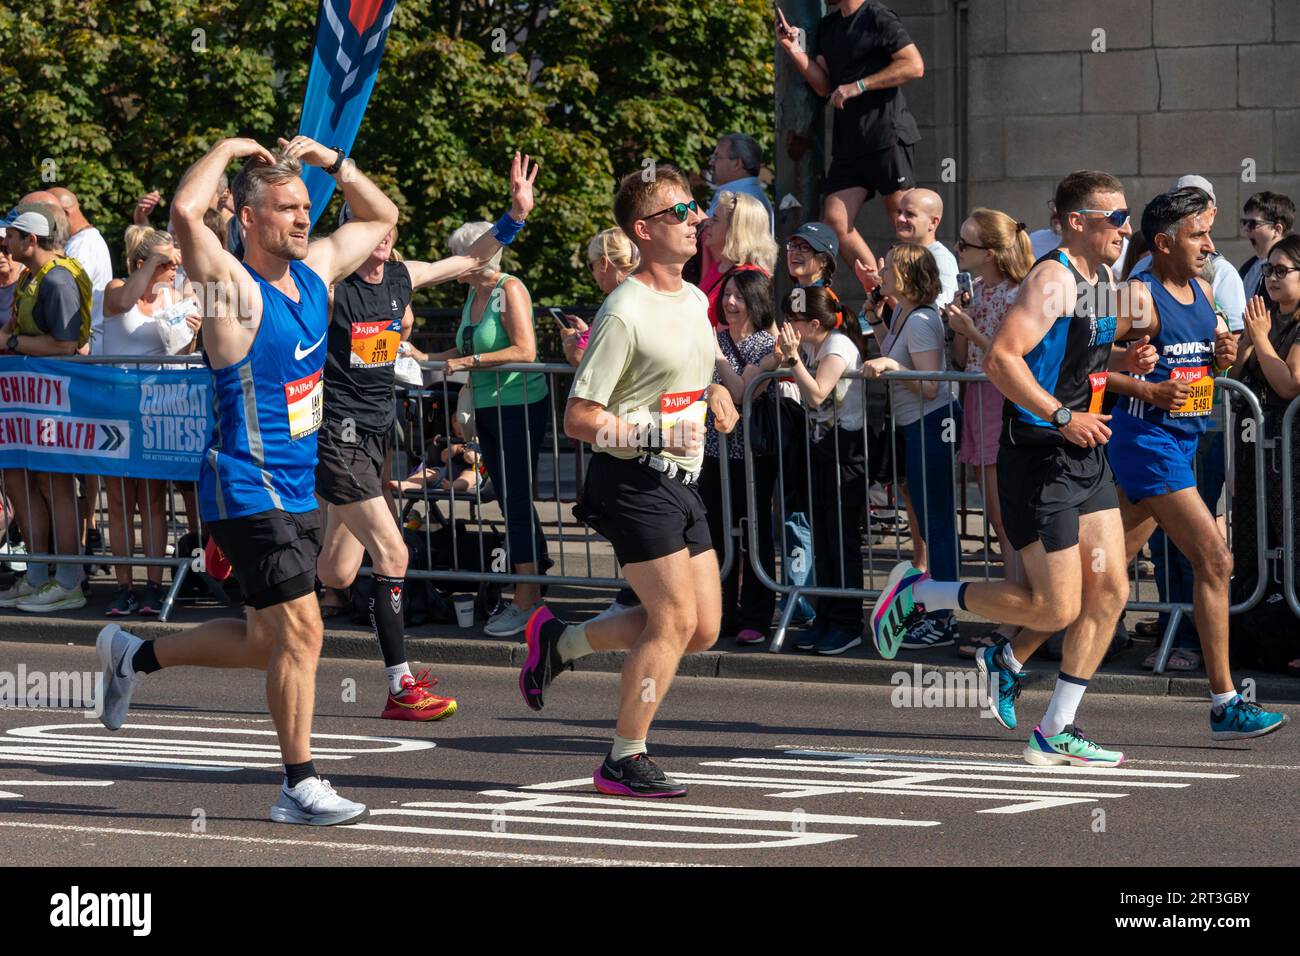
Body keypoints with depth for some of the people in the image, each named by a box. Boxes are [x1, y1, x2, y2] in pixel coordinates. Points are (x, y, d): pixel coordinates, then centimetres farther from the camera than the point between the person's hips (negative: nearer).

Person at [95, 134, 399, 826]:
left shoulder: (314, 271, 8)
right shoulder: (236, 288, -15)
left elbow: (381, 219, 24)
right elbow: (184, 211, -33)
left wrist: (334, 163, 8)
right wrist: (227, 150, -18)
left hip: (296, 491, 9)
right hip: (246, 489, -9)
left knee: (267, 643, 15)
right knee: (301, 630, -11)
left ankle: (134, 656, 33)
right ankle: (300, 788, -4)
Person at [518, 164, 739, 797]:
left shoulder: (695, 300, 12)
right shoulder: (625, 313, -15)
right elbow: (578, 420, -16)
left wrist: (716, 399, 8)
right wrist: (659, 432, -23)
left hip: (680, 483, 9)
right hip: (633, 483, -9)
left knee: (703, 628, 7)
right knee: (675, 619, -12)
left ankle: (561, 641, 22)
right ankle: (625, 761, -2)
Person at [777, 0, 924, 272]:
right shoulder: (827, 26, 18)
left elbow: (914, 66, -13)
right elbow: (824, 86, 16)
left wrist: (858, 86, -15)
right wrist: (794, 50, 2)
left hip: (888, 136, -8)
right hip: (847, 144, 8)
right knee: (835, 221, -4)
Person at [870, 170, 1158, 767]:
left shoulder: (1101, 281, 13)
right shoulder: (1053, 279, -16)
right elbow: (1001, 359, -26)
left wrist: (1123, 359, 10)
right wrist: (1061, 416, -26)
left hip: (1085, 458, 9)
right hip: (1037, 462, -9)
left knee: (1109, 593, 3)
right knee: (1056, 608, -8)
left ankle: (1056, 734, 14)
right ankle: (917, 594, 9)